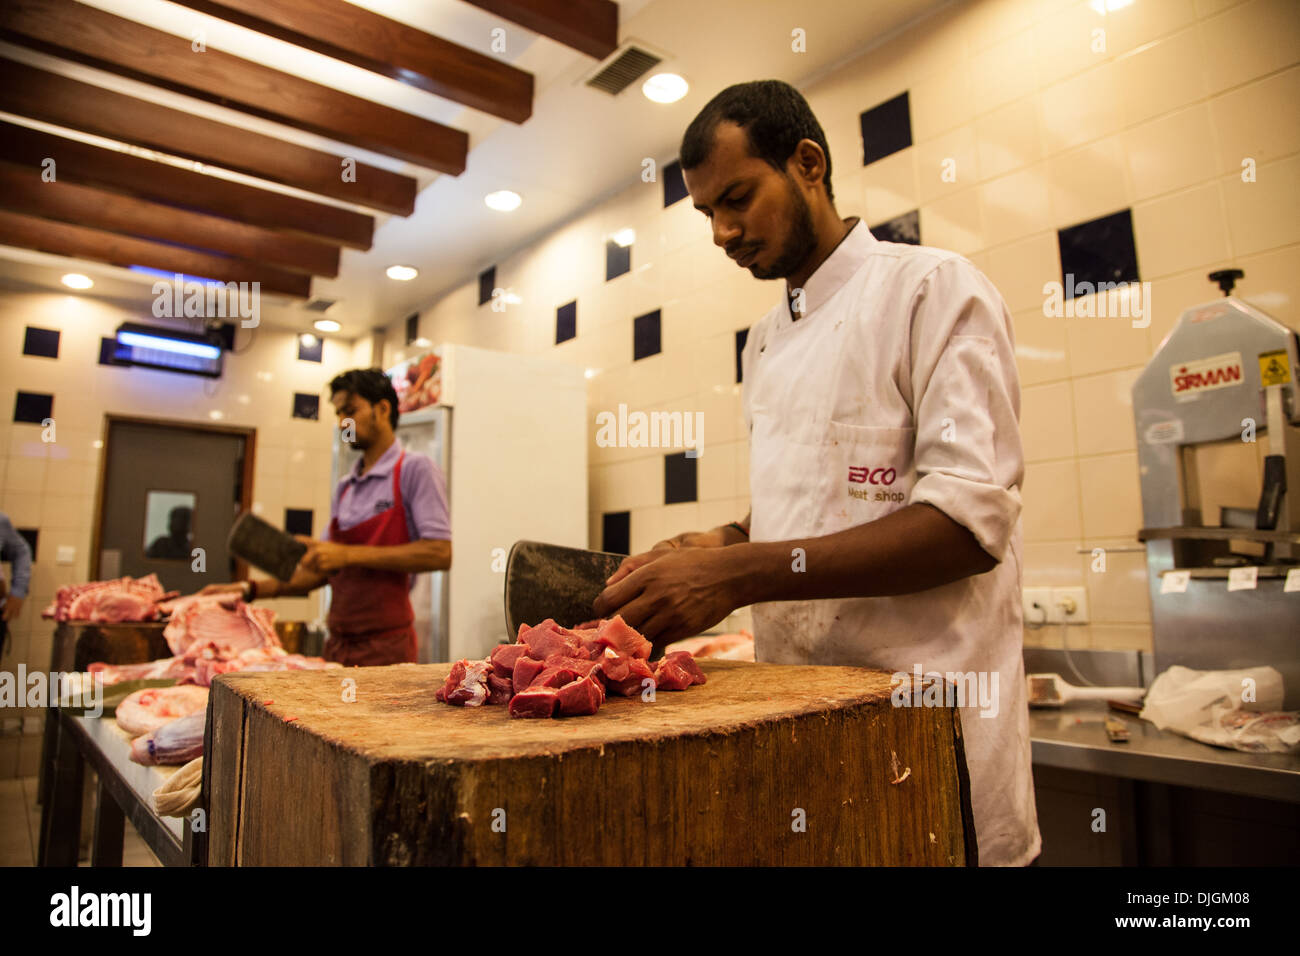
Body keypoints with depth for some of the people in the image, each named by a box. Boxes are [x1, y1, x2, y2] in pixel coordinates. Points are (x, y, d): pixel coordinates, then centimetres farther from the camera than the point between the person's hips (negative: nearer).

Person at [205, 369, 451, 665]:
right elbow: (323, 570, 20)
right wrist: (252, 589, 9)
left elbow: (440, 553, -18)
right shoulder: (345, 487, 15)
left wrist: (350, 554, -18)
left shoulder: (415, 470, -7)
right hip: (338, 643, 6)